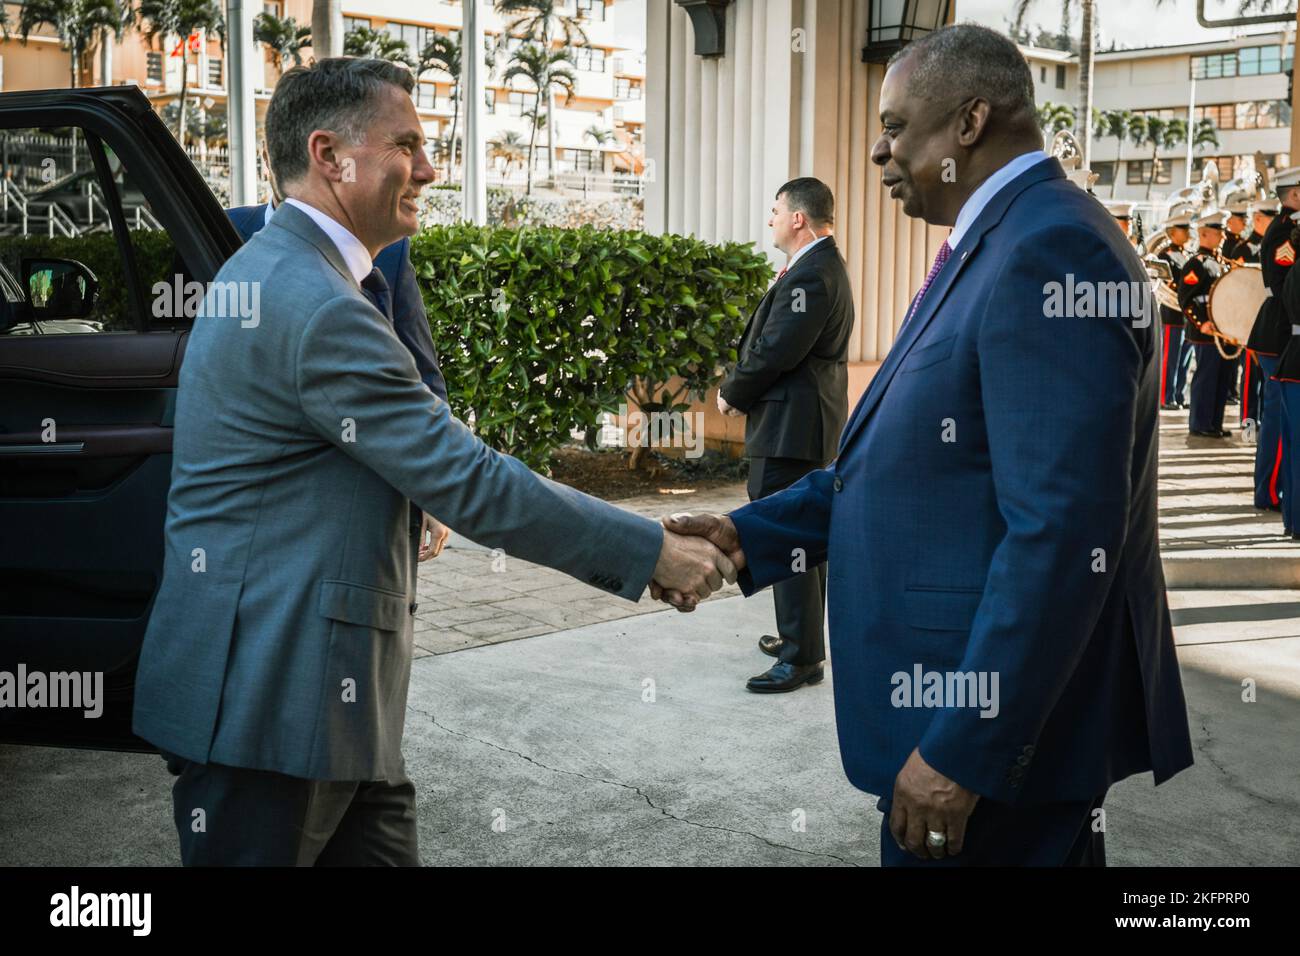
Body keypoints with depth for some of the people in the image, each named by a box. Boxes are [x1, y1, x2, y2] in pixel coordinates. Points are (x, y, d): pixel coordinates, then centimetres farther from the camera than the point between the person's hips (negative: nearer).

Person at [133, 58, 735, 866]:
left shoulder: (270, 271, 14)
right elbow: (464, 481, -22)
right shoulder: (317, 305, -20)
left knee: (381, 848, 14)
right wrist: (651, 550, -17)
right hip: (273, 699, -10)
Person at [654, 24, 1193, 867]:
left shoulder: (1047, 249, -20)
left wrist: (964, 747, -24)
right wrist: (751, 535, 3)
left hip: (998, 719, -9)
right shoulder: (999, 242, 12)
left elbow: (1061, 534, -26)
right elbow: (900, 460, 12)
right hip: (973, 687, 9)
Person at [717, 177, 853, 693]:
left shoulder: (811, 275, -18)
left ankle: (802, 658, -1)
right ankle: (801, 636, 30)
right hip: (805, 422, 11)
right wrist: (740, 388, 6)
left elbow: (775, 353, -21)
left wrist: (731, 393, -6)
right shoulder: (820, 266, 16)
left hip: (790, 426, -11)